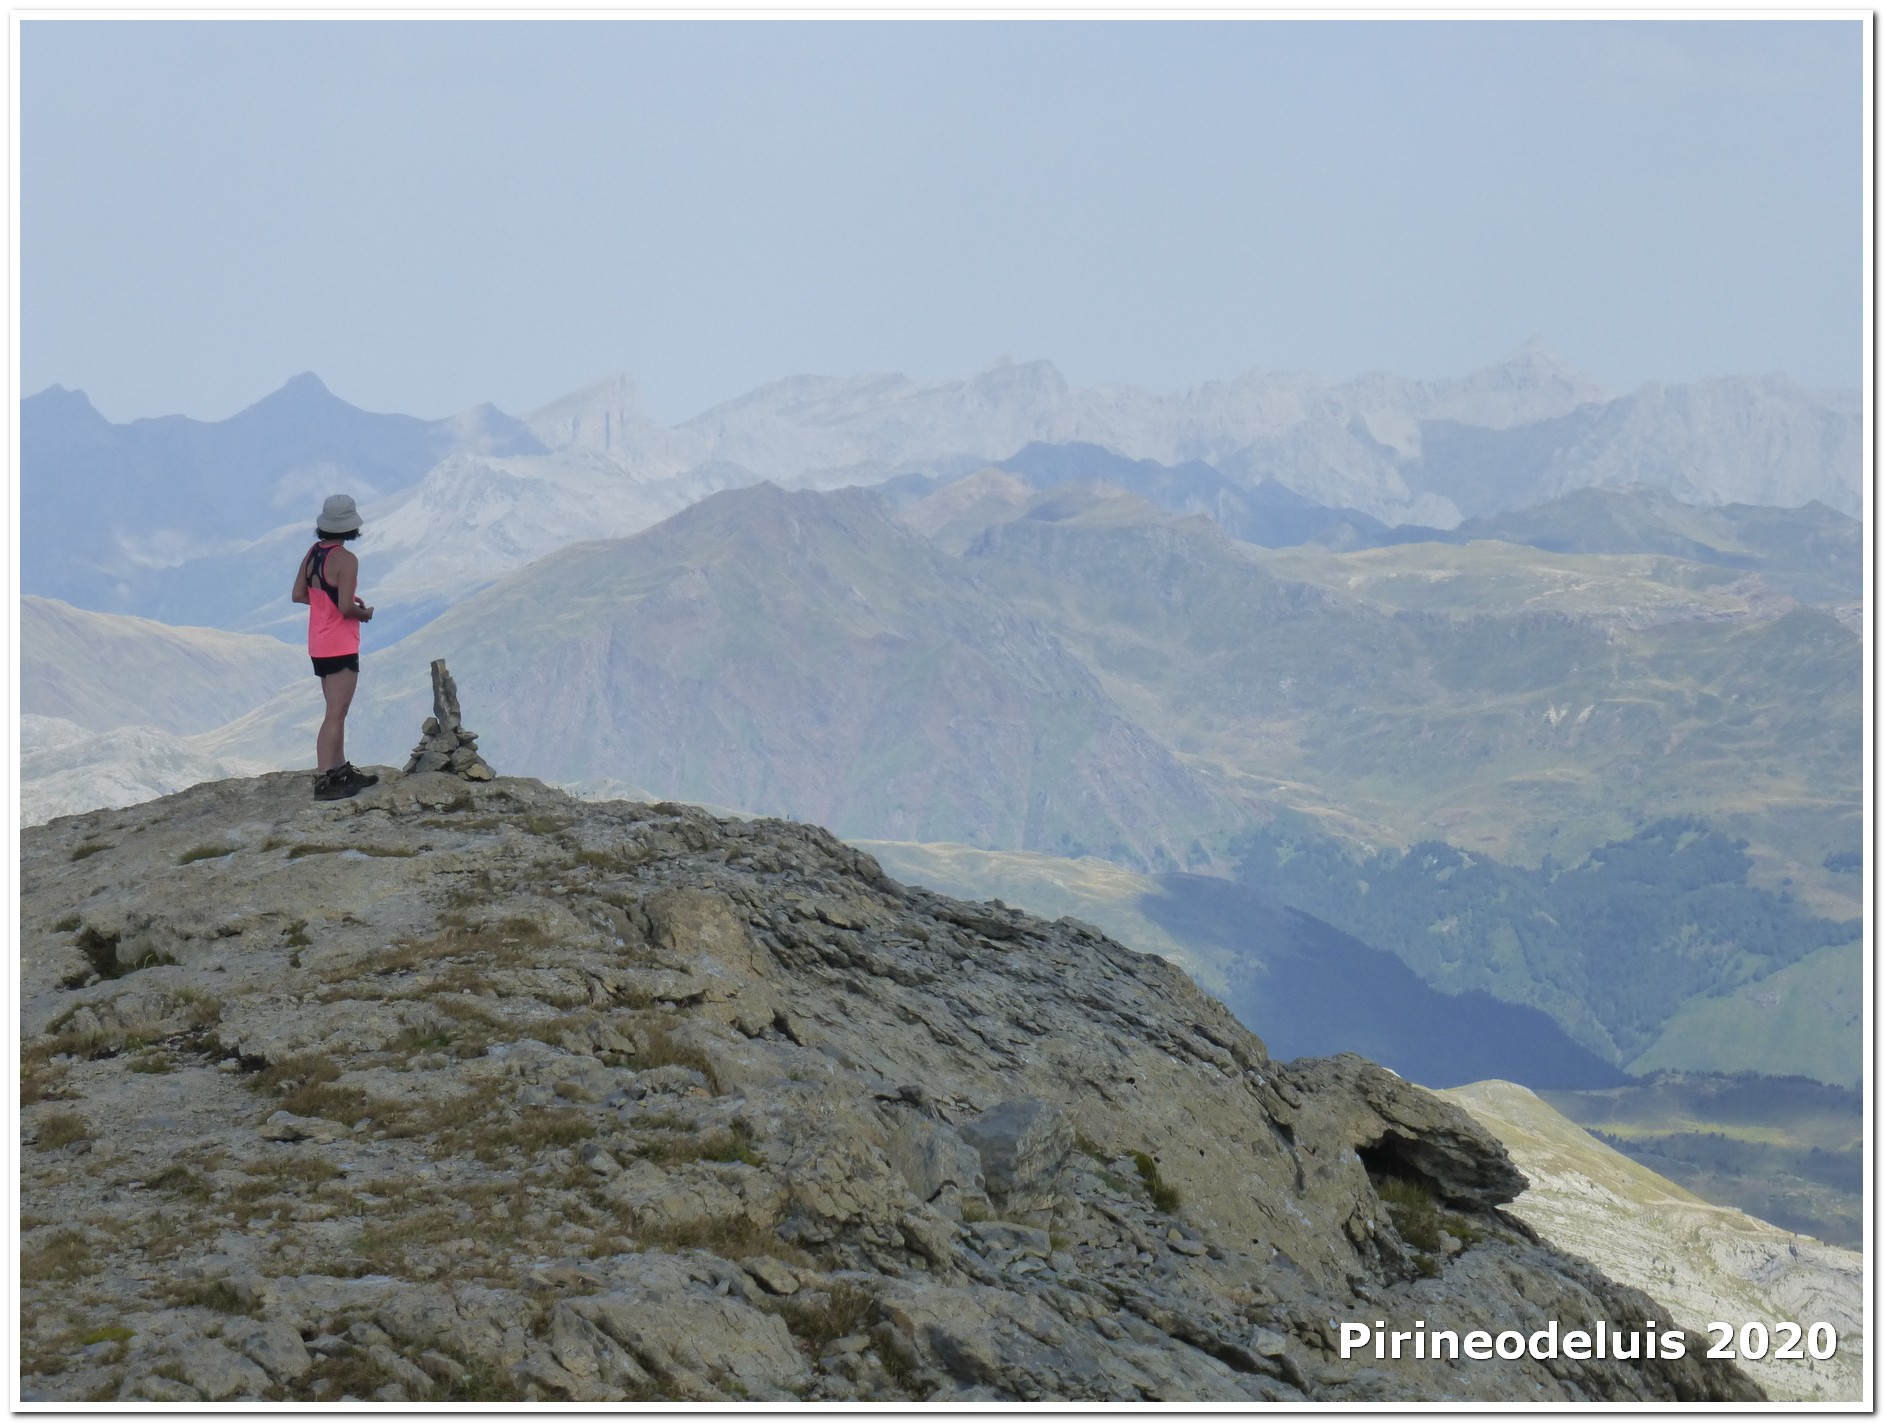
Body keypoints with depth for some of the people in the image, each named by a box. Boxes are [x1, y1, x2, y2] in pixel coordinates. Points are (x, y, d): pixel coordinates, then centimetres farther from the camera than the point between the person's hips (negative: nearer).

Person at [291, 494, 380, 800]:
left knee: (336, 712, 19)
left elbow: (298, 595, 9)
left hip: (318, 647, 8)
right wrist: (364, 612, -4)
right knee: (335, 716, -6)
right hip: (341, 648, -8)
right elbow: (346, 607, -24)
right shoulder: (345, 559, -20)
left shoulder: (312, 554, 4)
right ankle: (323, 781, -7)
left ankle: (341, 770, 28)